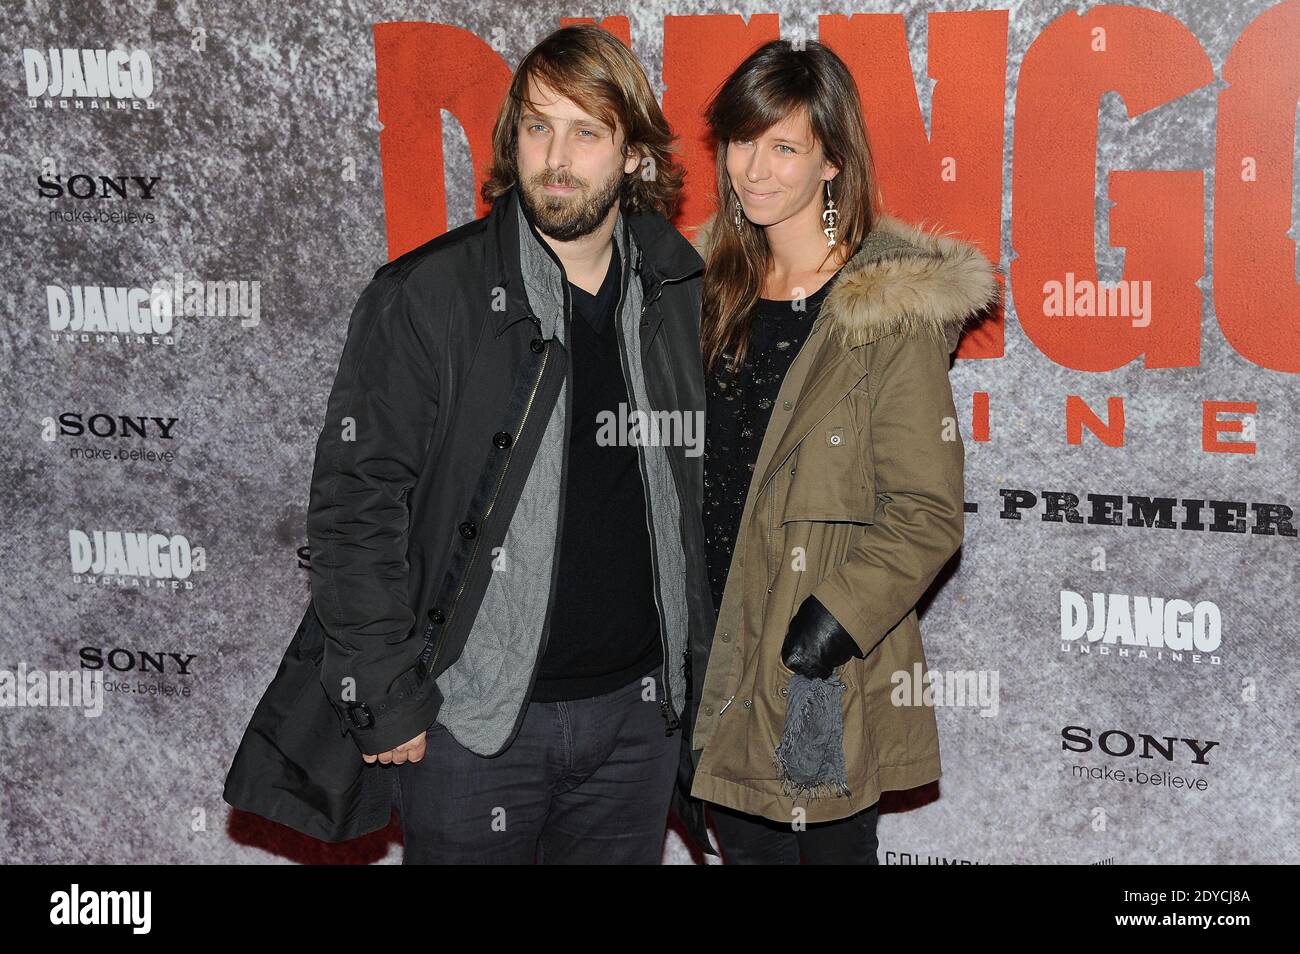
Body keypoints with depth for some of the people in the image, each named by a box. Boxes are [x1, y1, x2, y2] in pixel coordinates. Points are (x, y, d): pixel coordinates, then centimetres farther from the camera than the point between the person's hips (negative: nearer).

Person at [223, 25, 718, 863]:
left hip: (636, 712, 4)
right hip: (472, 720, -3)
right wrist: (386, 700, -12)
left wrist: (702, 662, 12)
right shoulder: (424, 298, -11)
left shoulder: (680, 296, 1)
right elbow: (354, 506, -10)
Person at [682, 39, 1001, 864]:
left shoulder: (892, 310, -13)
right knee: (745, 845, 18)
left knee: (833, 846, 8)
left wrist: (830, 627, -20)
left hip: (824, 674, -6)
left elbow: (928, 515, -15)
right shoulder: (719, 289, 8)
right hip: (715, 656, 6)